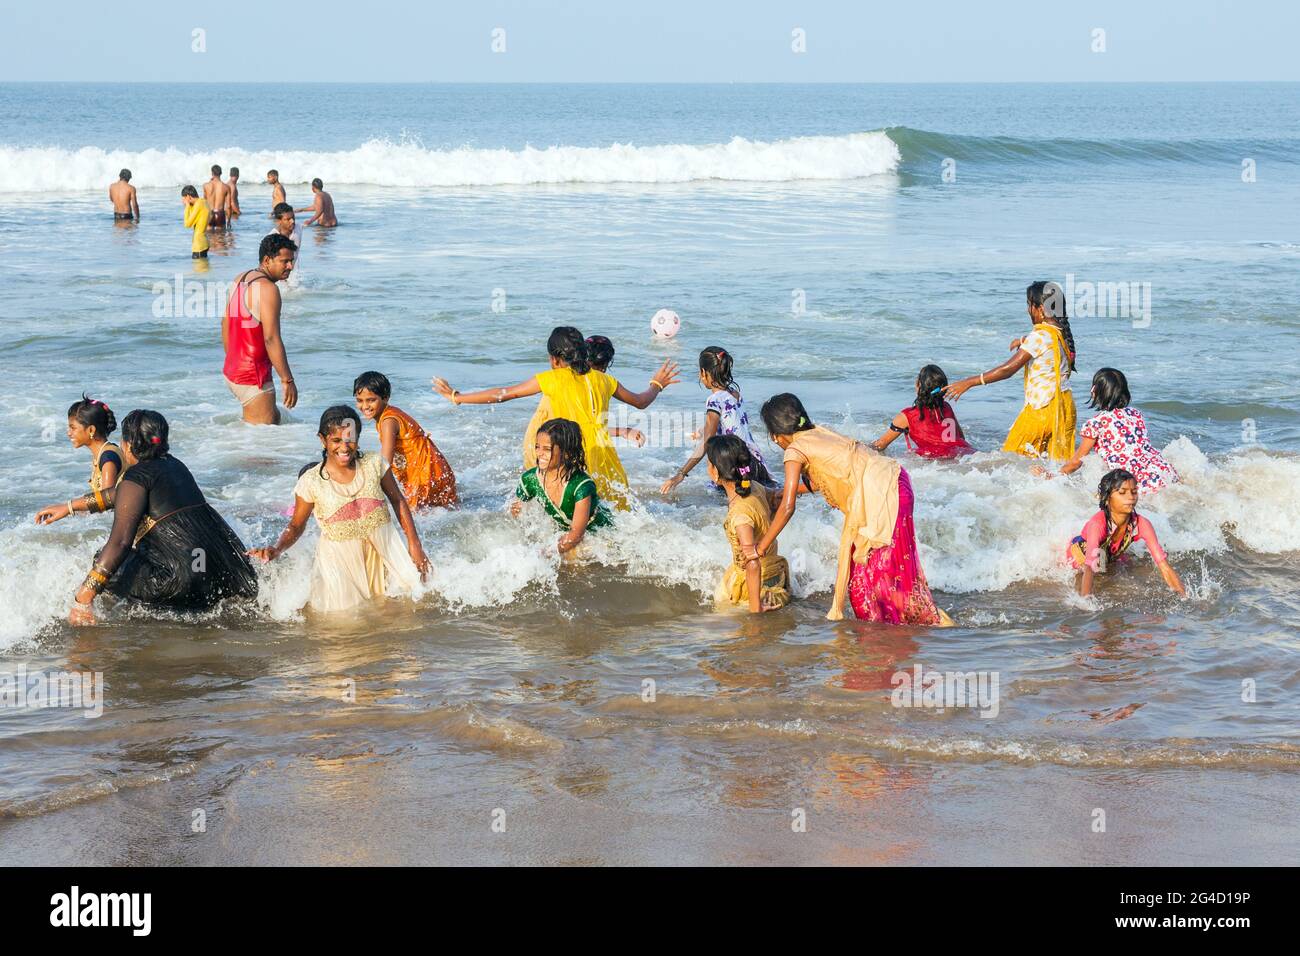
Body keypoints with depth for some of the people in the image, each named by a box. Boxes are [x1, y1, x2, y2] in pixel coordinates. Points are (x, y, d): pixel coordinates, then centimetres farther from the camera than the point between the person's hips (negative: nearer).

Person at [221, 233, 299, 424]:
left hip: (231, 372, 10)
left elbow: (225, 323, 19)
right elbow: (271, 339, -24)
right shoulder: (268, 288, -19)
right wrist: (287, 380, -21)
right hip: (253, 377, -10)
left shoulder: (239, 279, 10)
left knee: (274, 418, 22)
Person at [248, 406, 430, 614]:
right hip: (340, 561, -2)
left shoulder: (374, 465, -6)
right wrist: (277, 549, -21)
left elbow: (398, 501, 6)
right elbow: (296, 526, -1)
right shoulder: (311, 482, -11)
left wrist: (414, 544, 2)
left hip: (383, 552, 2)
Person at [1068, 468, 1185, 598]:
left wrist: (1185, 597, -42)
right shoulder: (1097, 523, -45)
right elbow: (1089, 568, -56)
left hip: (1112, 556, 4)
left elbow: (1164, 567, -32)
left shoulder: (1140, 524, -31)